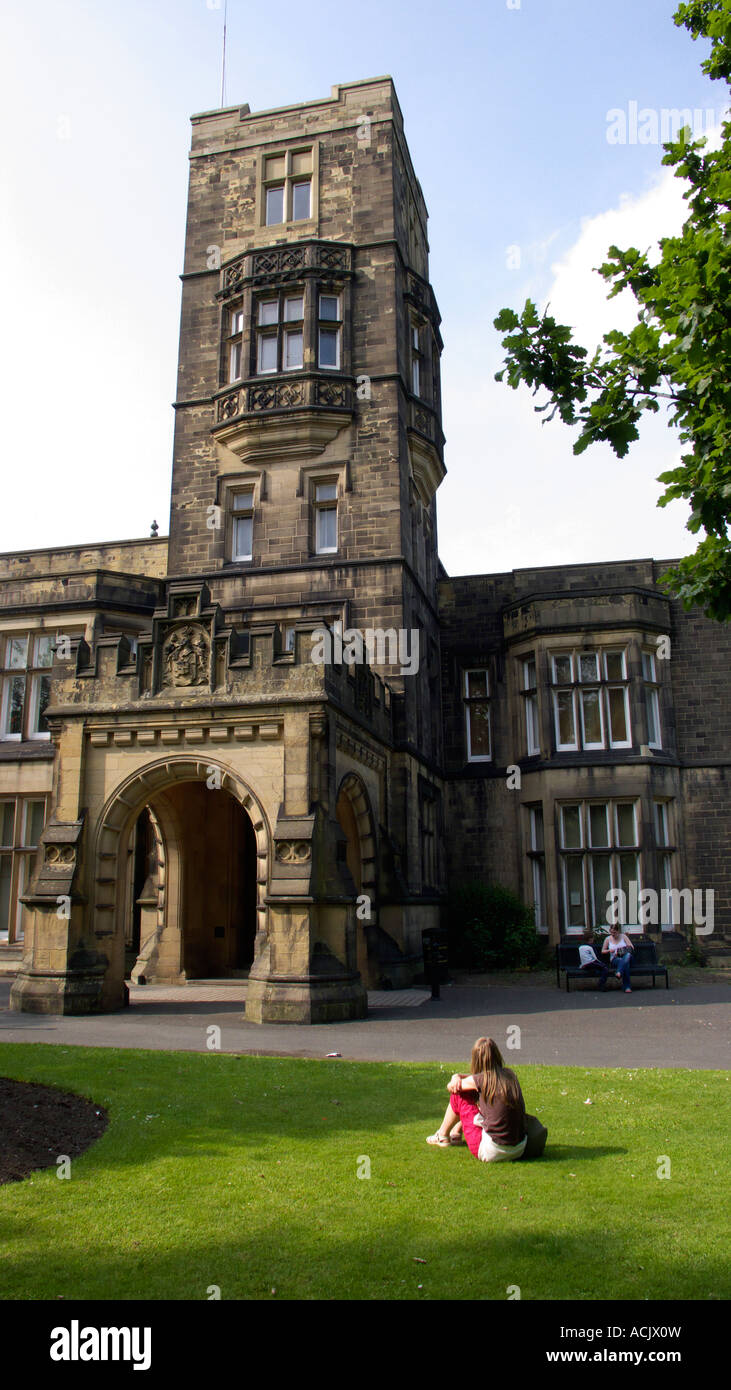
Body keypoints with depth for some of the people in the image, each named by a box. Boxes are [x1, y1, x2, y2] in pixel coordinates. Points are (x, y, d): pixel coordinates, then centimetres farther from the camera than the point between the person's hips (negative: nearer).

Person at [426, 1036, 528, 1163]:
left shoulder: (481, 1080, -13)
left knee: (458, 1095, 9)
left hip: (491, 1153, -6)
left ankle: (442, 1136, 33)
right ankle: (455, 1133, 44)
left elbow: (450, 1087, 5)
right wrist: (458, 1076, 8)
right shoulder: (509, 1074, 4)